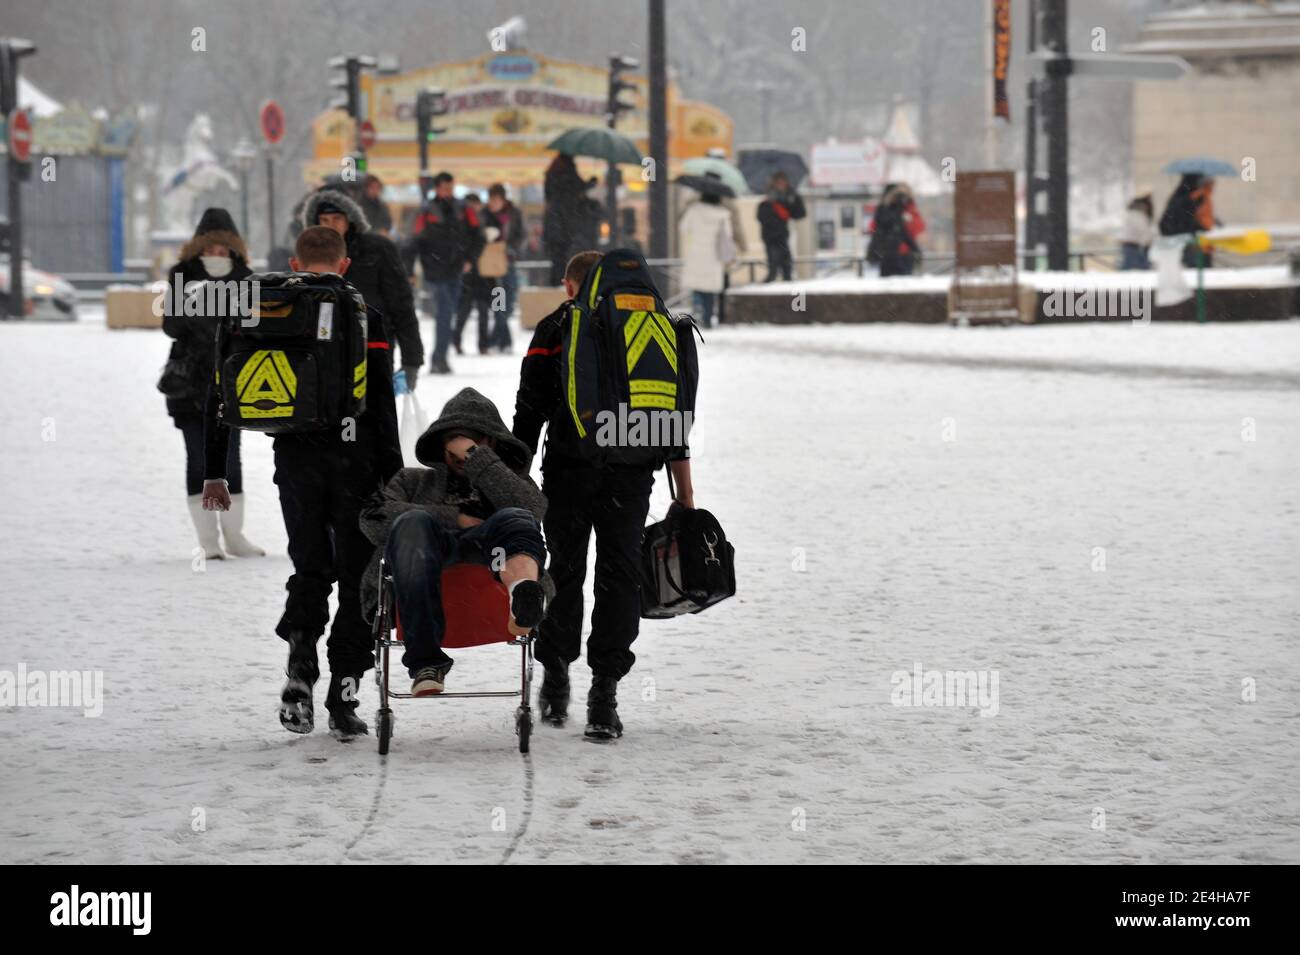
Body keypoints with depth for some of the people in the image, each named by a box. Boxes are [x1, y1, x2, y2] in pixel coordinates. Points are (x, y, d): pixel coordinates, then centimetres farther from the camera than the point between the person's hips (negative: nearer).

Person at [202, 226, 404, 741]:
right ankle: (344, 697, 5)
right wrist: (393, 478, -7)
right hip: (354, 462, -2)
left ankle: (300, 668, -8)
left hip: (295, 462, 2)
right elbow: (382, 403, -10)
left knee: (310, 571, 16)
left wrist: (214, 471, 12)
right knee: (358, 580, 8)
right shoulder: (364, 312, -4)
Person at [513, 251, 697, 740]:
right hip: (631, 474, 0)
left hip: (568, 471, 0)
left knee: (565, 573, 9)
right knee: (619, 577, 4)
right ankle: (603, 697, 6)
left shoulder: (553, 330, 4)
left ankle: (556, 681, 15)